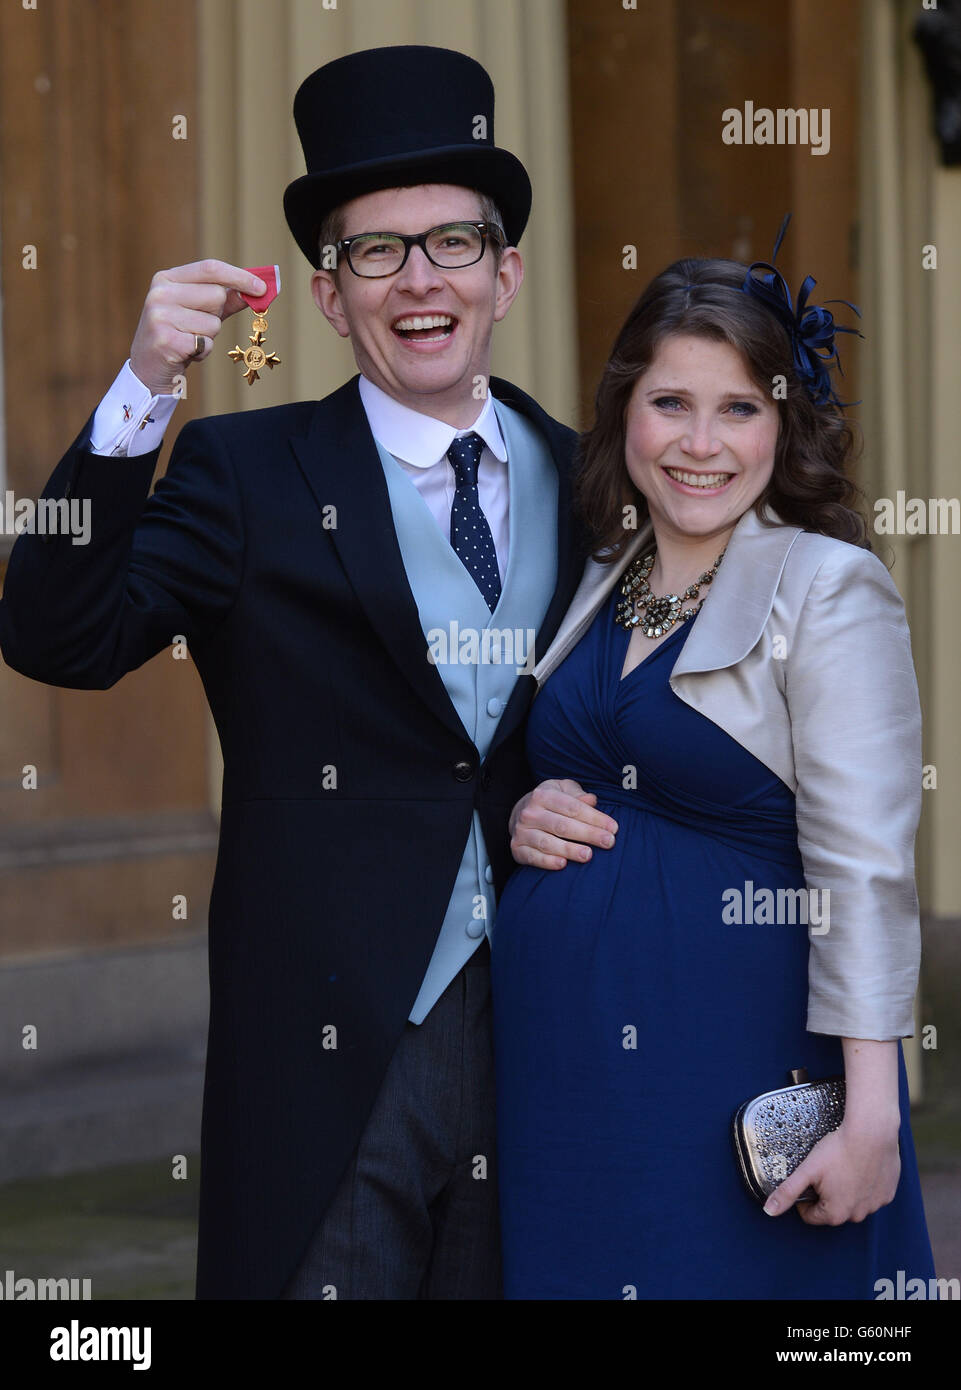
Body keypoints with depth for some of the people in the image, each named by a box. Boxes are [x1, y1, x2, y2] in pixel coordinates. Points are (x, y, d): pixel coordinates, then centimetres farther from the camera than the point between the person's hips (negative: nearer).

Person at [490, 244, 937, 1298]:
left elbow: (864, 868, -15)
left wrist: (868, 1119, -21)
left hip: (740, 1053, -6)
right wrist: (523, 821, 1)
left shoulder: (830, 589, -9)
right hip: (559, 1062, 6)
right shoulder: (598, 588, 11)